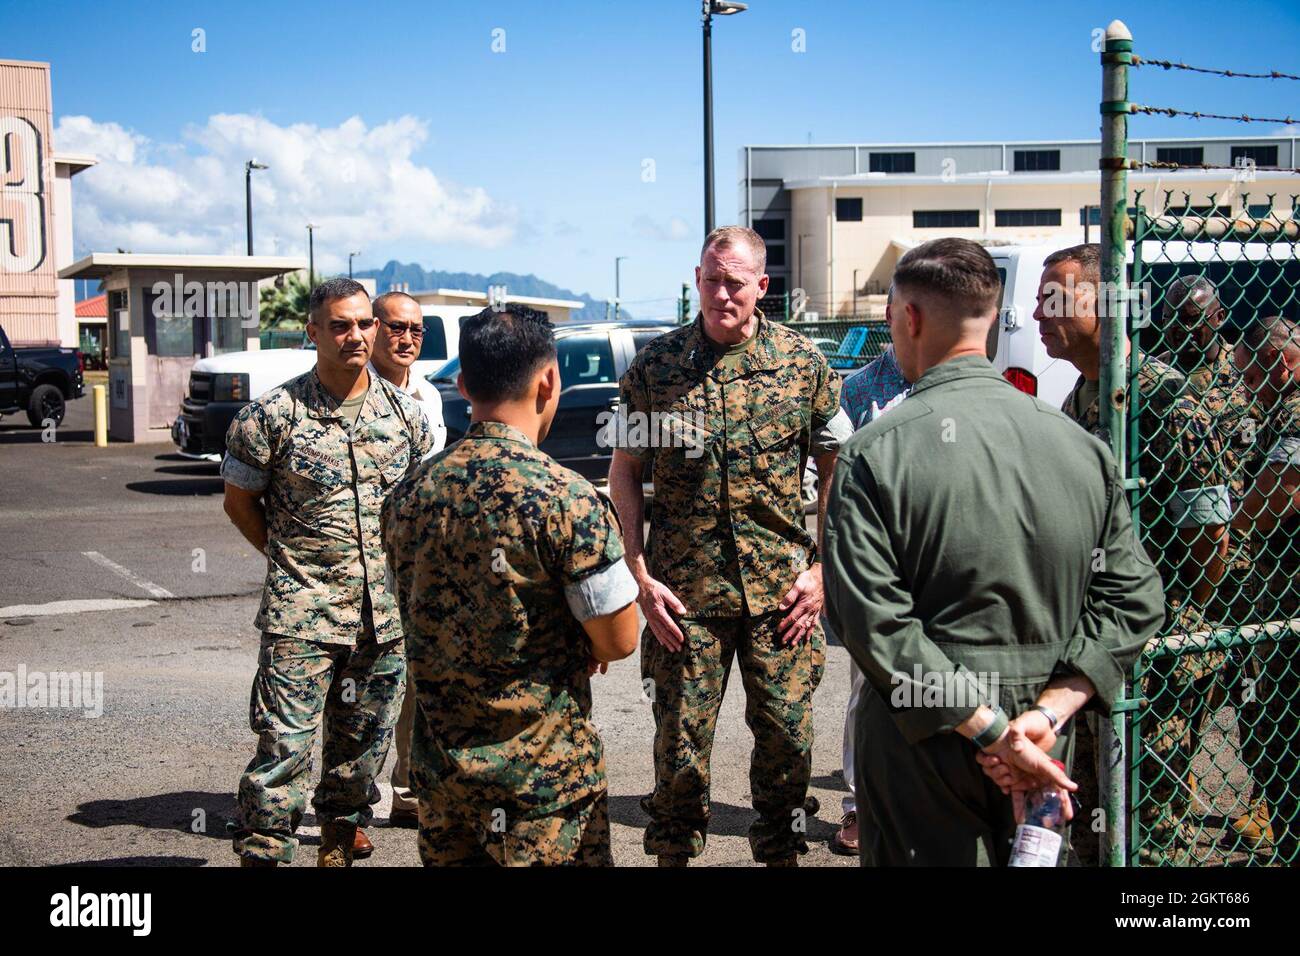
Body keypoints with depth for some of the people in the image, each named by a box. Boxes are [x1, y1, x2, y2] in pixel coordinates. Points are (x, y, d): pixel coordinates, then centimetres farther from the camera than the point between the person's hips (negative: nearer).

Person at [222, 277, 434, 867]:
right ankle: (260, 852, 3)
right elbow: (239, 501, 5)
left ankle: (338, 843, 32)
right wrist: (289, 558, 1)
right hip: (302, 613, -4)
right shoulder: (273, 414, -6)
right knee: (285, 744, -8)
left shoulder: (405, 413, 6)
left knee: (365, 741, 14)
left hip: (387, 612, 4)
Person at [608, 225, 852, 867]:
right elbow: (624, 475, 4)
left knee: (788, 735, 6)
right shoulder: (654, 365, 0)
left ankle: (782, 850, 26)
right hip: (684, 591, 0)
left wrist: (820, 568, 0)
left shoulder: (802, 362, 2)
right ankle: (673, 853, 23)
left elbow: (839, 469, 7)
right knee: (680, 740, 5)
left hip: (782, 589, 1)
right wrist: (641, 578, -3)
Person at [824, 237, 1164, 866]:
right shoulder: (1080, 445, 0)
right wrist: (1049, 711, -9)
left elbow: (870, 619, -19)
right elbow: (1134, 600, -3)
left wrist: (990, 728, -17)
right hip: (1044, 744, 4)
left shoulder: (874, 452, -12)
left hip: (922, 745, -4)